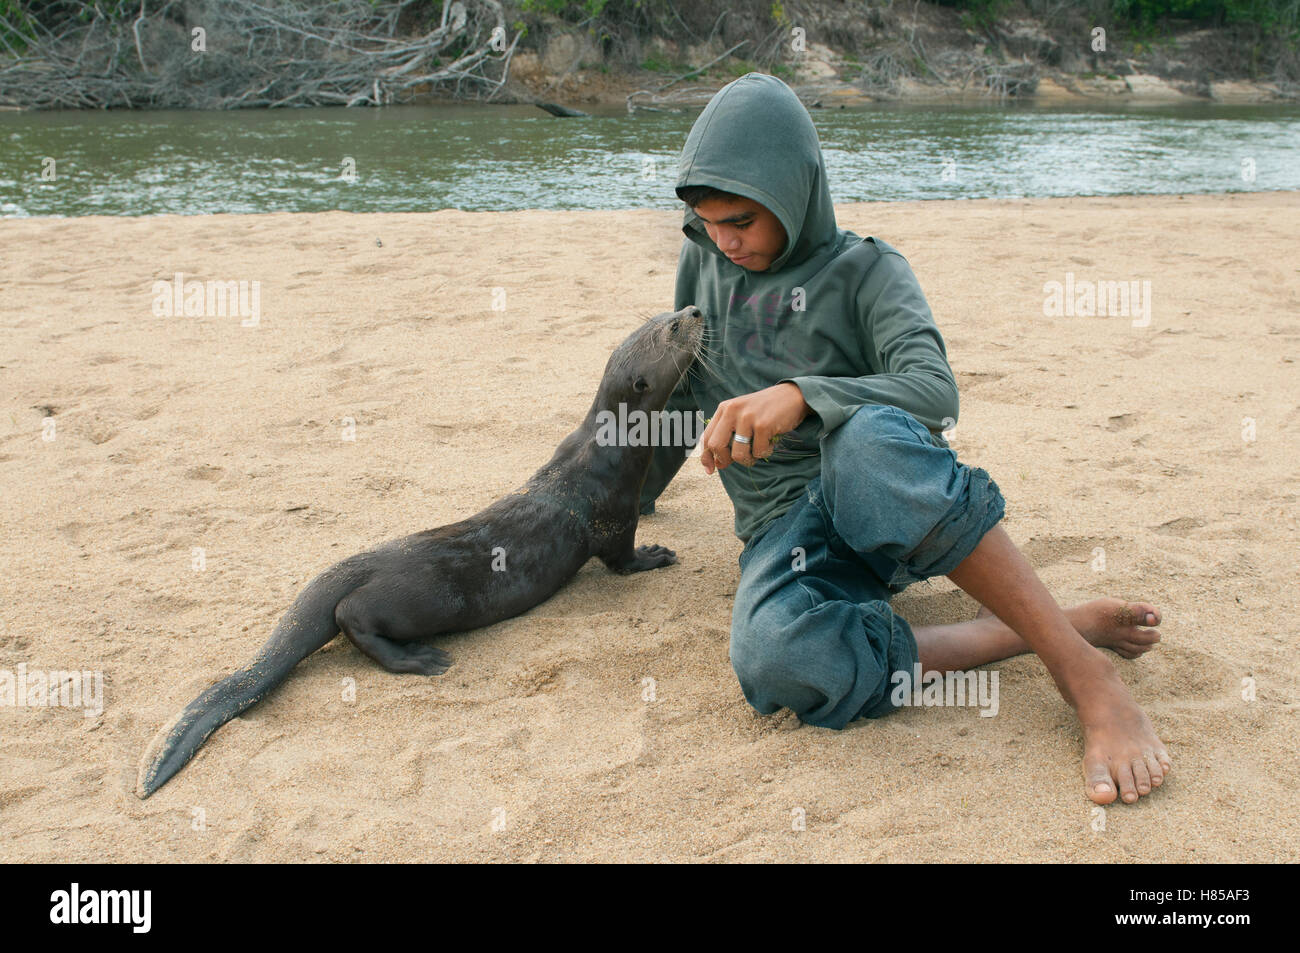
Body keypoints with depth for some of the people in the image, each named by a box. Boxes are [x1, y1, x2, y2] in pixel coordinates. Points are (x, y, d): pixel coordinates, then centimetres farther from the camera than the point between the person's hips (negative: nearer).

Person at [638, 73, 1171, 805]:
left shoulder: (865, 270, 0)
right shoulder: (702, 263, 12)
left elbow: (935, 391, -17)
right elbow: (682, 393, 28)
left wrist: (800, 395, -33)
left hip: (872, 498, -2)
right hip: (784, 528, 3)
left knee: (868, 438, -44)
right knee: (774, 660, -38)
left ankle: (1086, 673, -34)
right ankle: (1030, 632, -23)